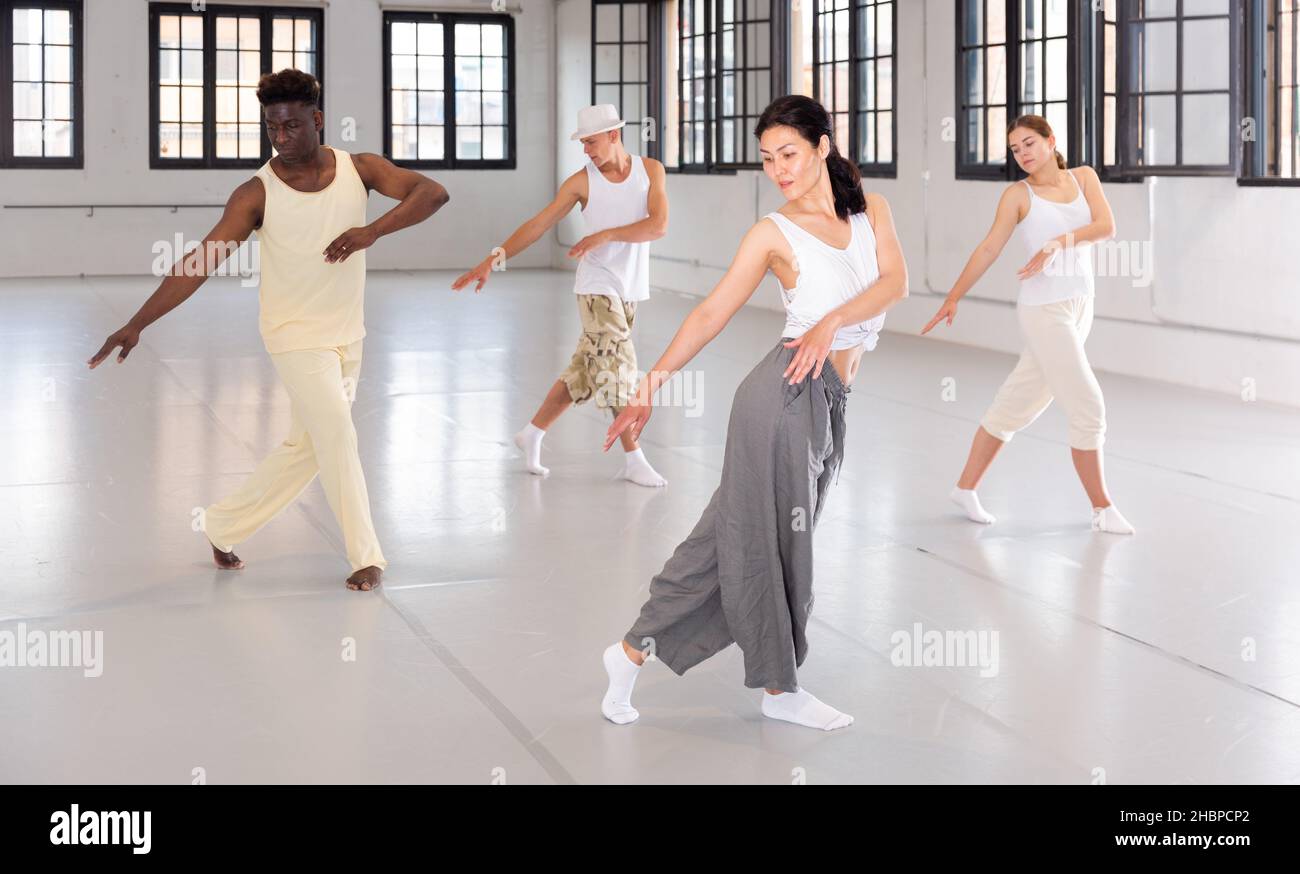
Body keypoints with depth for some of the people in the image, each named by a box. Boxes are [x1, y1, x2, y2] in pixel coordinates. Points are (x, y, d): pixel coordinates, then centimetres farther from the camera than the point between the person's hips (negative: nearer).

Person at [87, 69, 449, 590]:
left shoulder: (359, 169, -6)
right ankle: (365, 557, -4)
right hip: (296, 336, -4)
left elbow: (432, 192, -16)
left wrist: (373, 231, -31)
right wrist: (136, 325, -27)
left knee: (307, 448, 13)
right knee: (336, 434, -17)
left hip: (348, 336, 5)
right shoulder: (257, 194, -14)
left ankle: (223, 524, 31)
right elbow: (200, 262, -19)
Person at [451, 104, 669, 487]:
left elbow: (659, 225, -14)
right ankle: (634, 460, -2)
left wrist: (606, 235, -25)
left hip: (630, 289, 4)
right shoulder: (581, 181, -7)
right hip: (597, 286, -3)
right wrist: (492, 260, -17)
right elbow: (536, 225, -9)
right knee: (618, 368, -11)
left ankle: (531, 436, 26)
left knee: (583, 374, 10)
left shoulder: (651, 169, -2)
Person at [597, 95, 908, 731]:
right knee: (769, 539, 0)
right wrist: (651, 385, -6)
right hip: (789, 393, -4)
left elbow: (895, 282, -2)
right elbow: (712, 312, 1)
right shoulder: (773, 232, 3)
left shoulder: (871, 211, 12)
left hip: (828, 405, 4)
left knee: (740, 533, 8)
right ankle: (779, 688, 13)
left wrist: (831, 322, -19)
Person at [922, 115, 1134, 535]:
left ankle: (966, 488, 24)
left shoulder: (1084, 177, 8)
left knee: (1015, 405, 11)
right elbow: (989, 249, -2)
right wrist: (952, 299, -3)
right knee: (1088, 407, -7)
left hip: (1079, 309, 5)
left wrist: (1058, 242, -18)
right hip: (1044, 310, -5)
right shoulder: (1018, 194, -2)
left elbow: (1107, 226, -5)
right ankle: (1102, 507, 4)